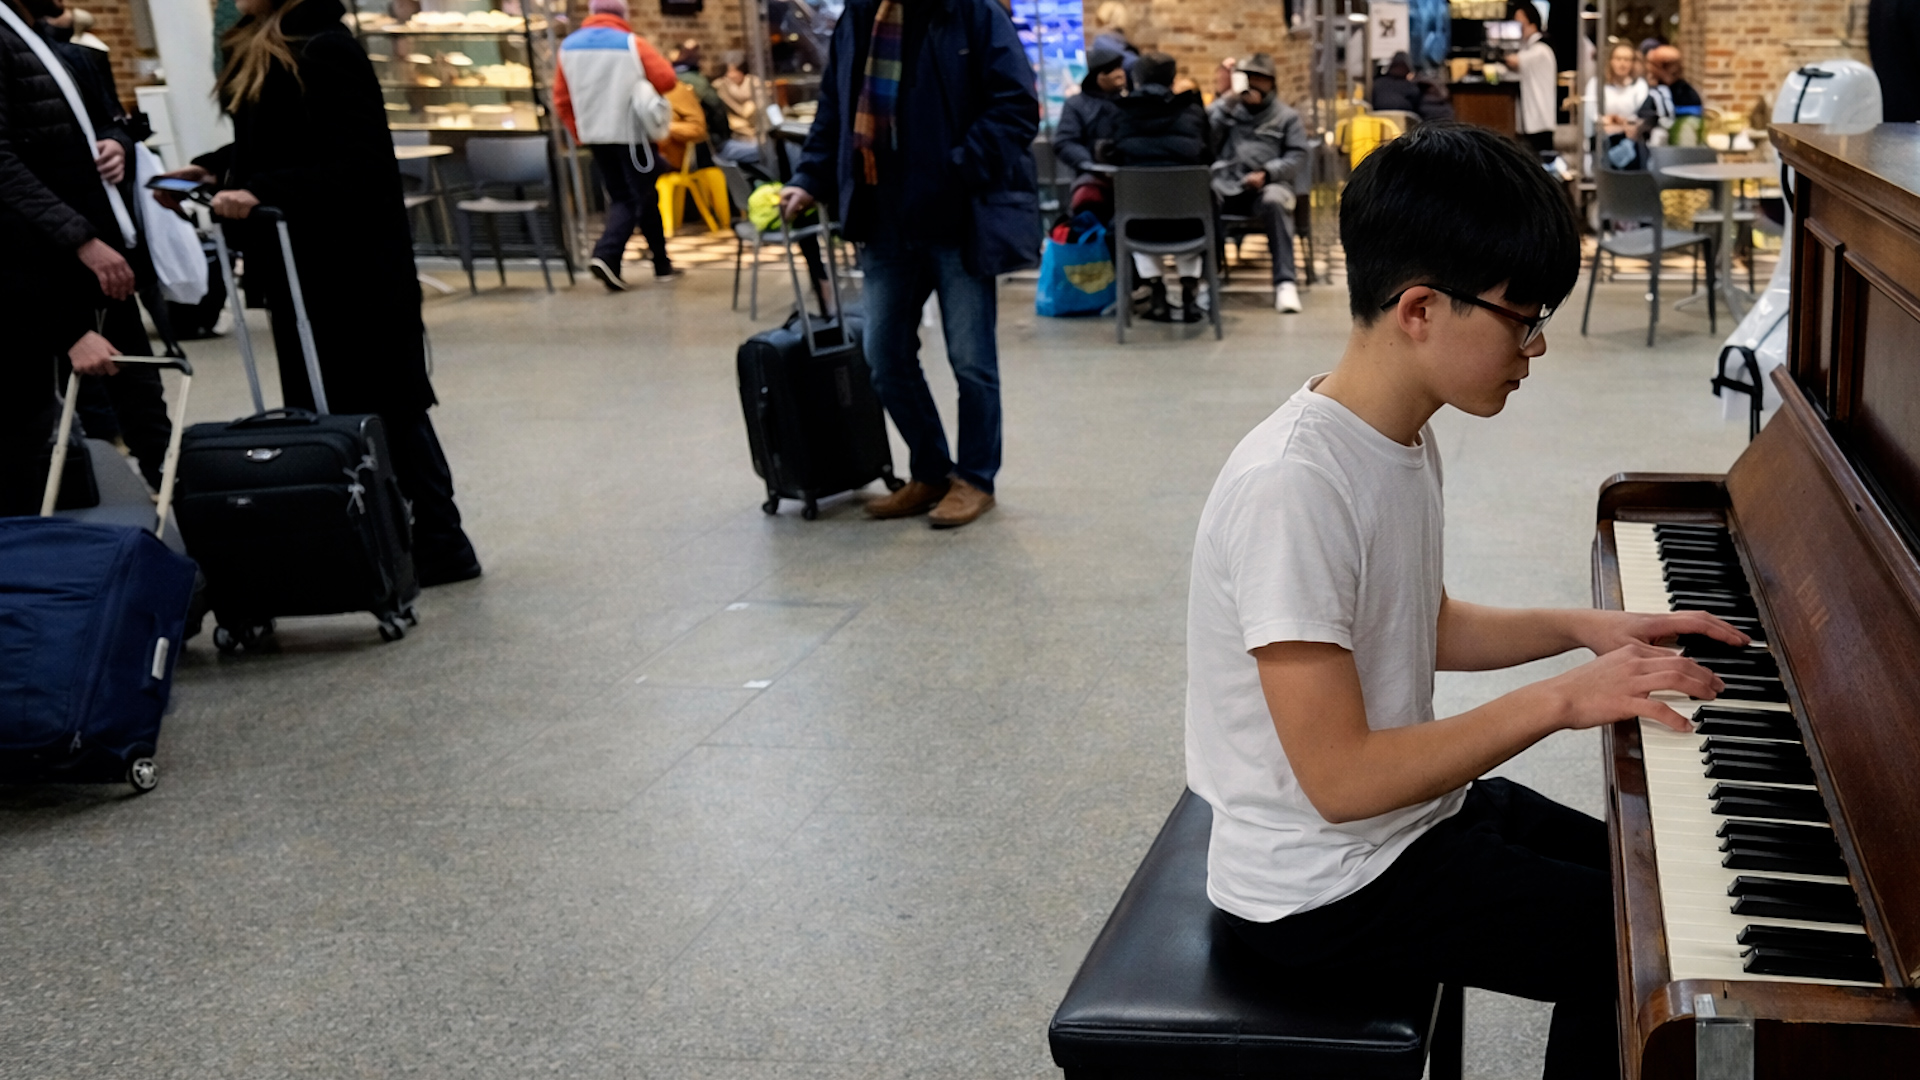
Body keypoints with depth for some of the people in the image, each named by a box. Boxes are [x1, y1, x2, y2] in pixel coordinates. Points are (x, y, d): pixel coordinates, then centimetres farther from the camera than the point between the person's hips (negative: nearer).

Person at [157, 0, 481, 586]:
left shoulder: (326, 51, -17)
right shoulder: (261, 51, 11)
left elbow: (360, 164, -23)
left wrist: (262, 192, -29)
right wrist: (215, 170, 6)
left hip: (352, 268, -10)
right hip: (299, 264, 10)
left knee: (382, 407, -1)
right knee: (321, 407, 12)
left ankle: (441, 545, 12)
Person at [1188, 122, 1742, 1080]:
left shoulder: (1404, 437, 0)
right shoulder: (1292, 488, -30)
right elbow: (1338, 779, -30)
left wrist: (1582, 628, 3)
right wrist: (1559, 700, -25)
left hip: (1414, 807, 9)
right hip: (1326, 893, -9)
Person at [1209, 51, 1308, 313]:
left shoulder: (1286, 116, 19)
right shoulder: (1226, 107, 24)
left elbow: (1297, 156, 6)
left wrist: (1266, 173, -11)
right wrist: (1227, 104, 0)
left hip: (1267, 184, -1)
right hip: (1225, 183, 1)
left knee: (1274, 201, -39)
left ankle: (1285, 282, -38)